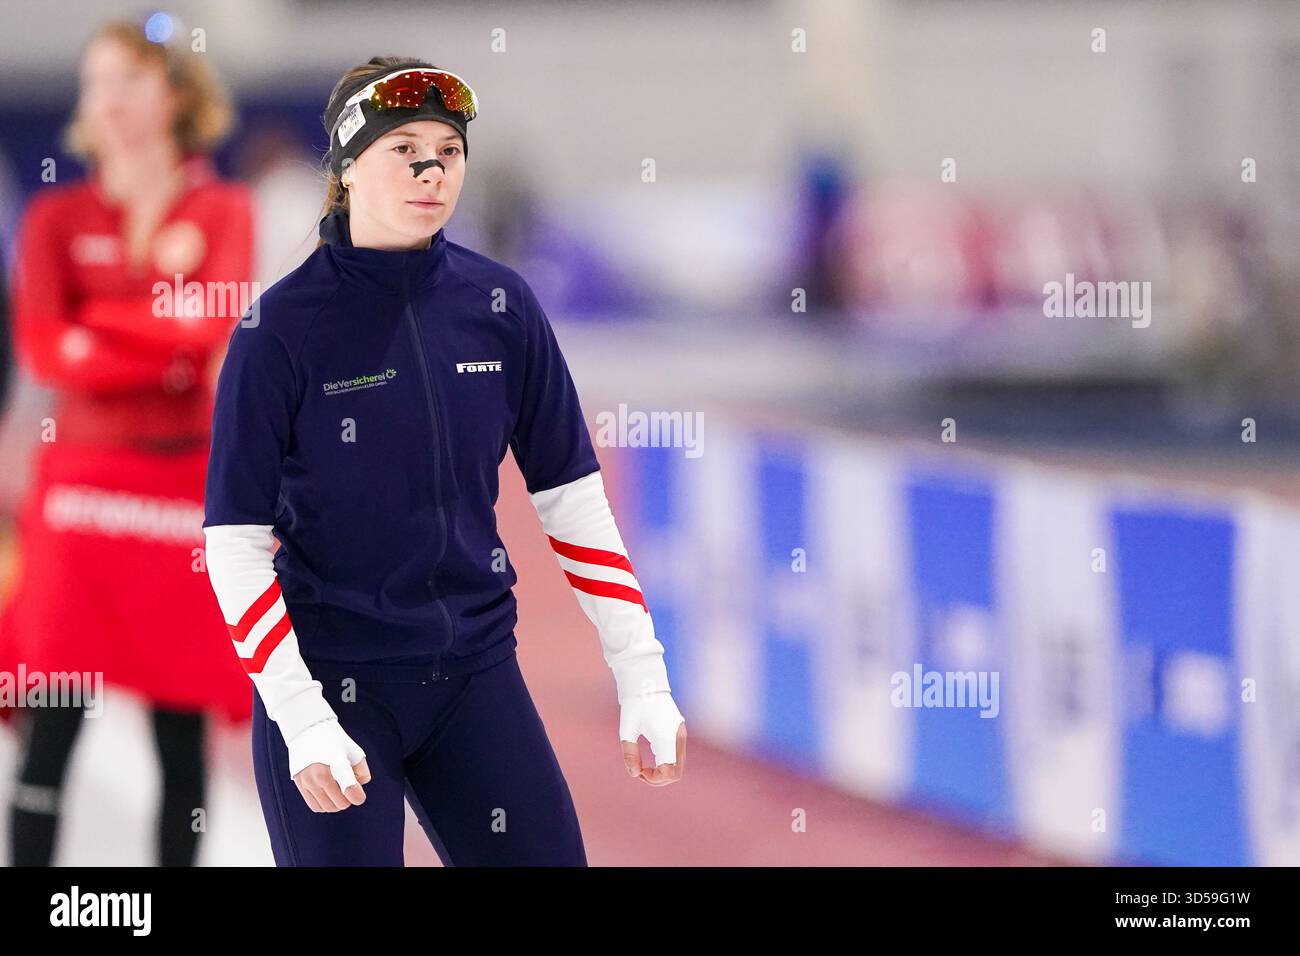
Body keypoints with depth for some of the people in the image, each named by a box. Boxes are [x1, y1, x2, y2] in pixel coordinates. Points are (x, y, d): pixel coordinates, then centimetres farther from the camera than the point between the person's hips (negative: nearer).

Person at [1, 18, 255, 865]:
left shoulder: (222, 212, 5)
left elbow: (217, 324, -11)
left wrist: (96, 327, -8)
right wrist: (164, 344, -12)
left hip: (185, 484, 0)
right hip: (80, 480, 0)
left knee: (182, 727, 2)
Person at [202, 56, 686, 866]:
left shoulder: (499, 305, 1)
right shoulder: (282, 328, -10)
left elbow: (573, 497, 6)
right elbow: (235, 544, -9)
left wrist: (644, 680, 1)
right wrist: (301, 721, -18)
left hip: (475, 674, 4)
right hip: (330, 674, -4)